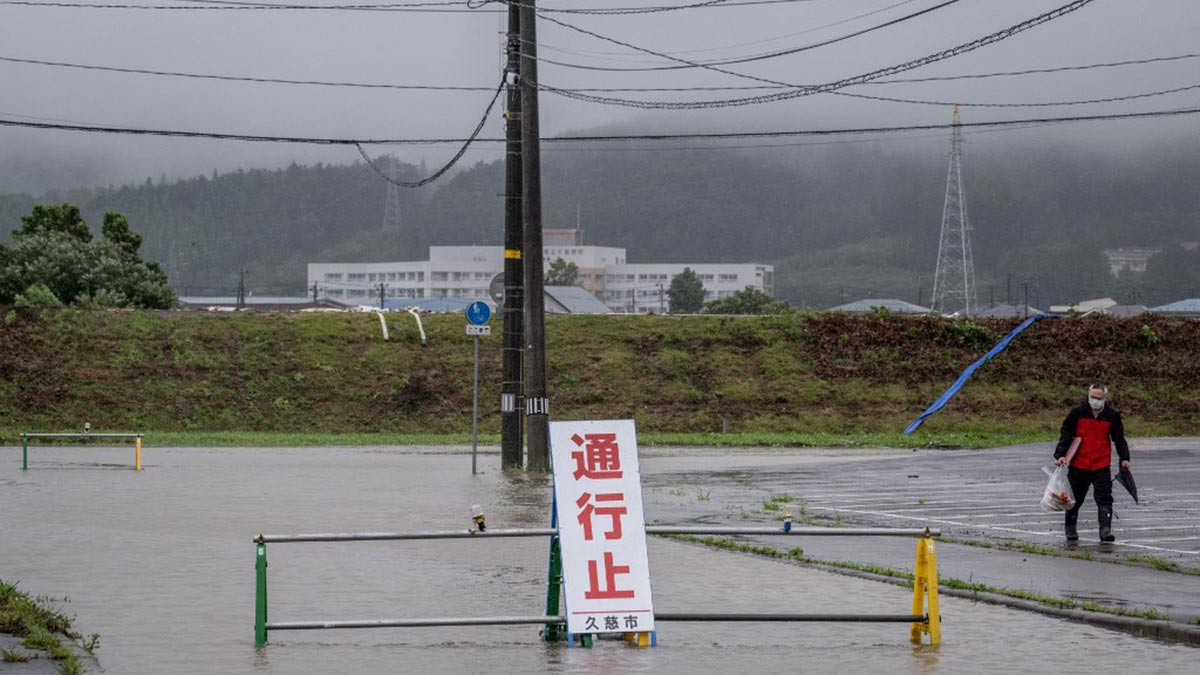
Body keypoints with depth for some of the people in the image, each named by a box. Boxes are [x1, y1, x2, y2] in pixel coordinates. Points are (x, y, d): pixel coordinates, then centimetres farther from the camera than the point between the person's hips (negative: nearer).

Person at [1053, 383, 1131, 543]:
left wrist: (1124, 458, 1)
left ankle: (1105, 530, -16)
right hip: (1078, 465, 0)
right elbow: (1065, 435, -2)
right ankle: (1070, 529, 30)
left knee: (1104, 499, -12)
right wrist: (1060, 455, -11)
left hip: (1101, 465, 0)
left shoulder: (1112, 416, 2)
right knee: (1075, 499, 13)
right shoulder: (1077, 413, -4)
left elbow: (1119, 438, 10)